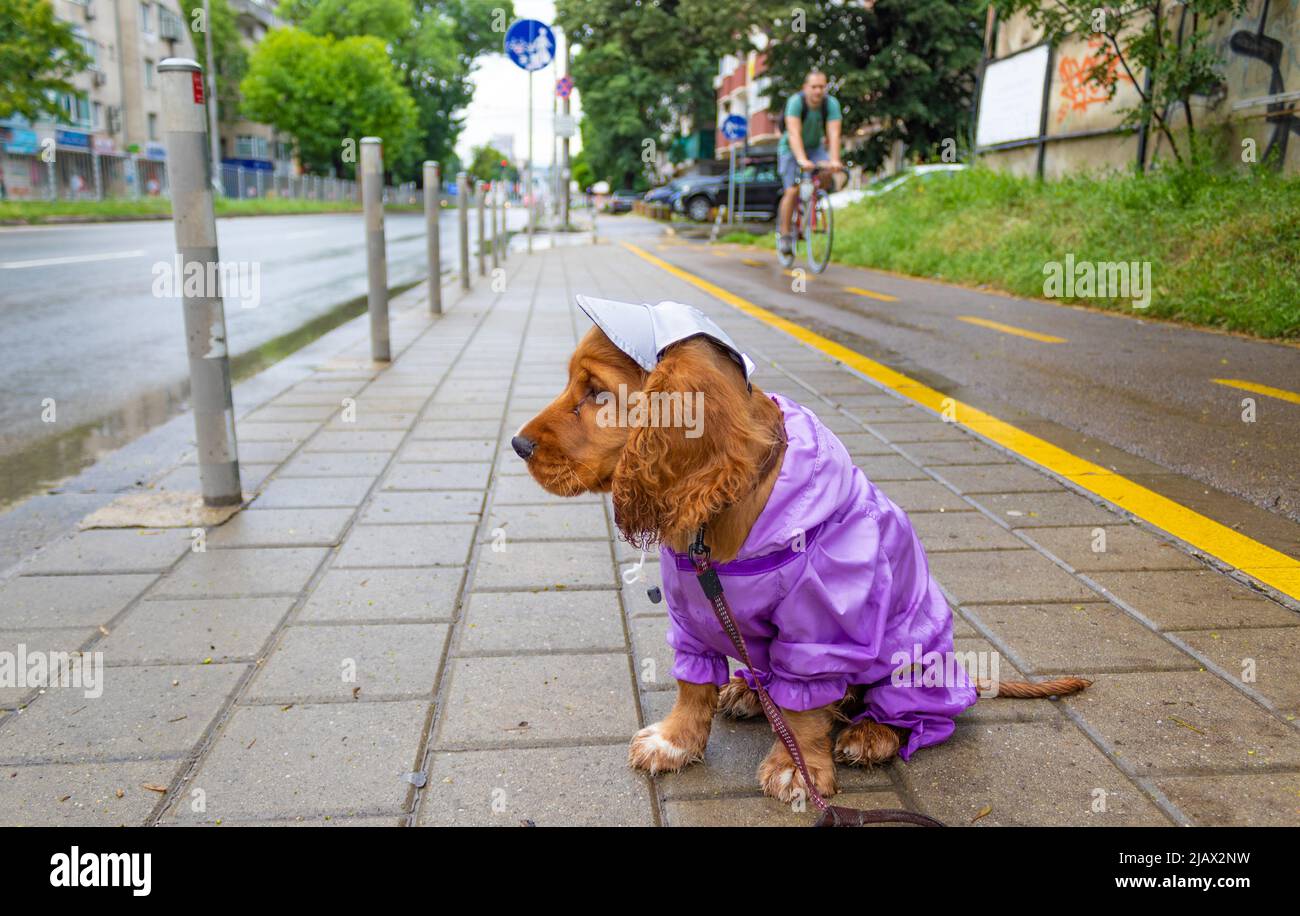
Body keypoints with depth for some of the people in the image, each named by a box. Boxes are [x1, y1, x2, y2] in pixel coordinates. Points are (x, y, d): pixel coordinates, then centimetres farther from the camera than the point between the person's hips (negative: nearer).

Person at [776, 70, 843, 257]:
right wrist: (801, 160, -49)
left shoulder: (831, 103, -18)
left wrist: (834, 160, -42)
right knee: (792, 191, -17)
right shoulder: (796, 101, -25)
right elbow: (794, 133, -36)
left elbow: (833, 134, -26)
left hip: (815, 147, 3)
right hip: (791, 149, -3)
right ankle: (784, 234, -2)